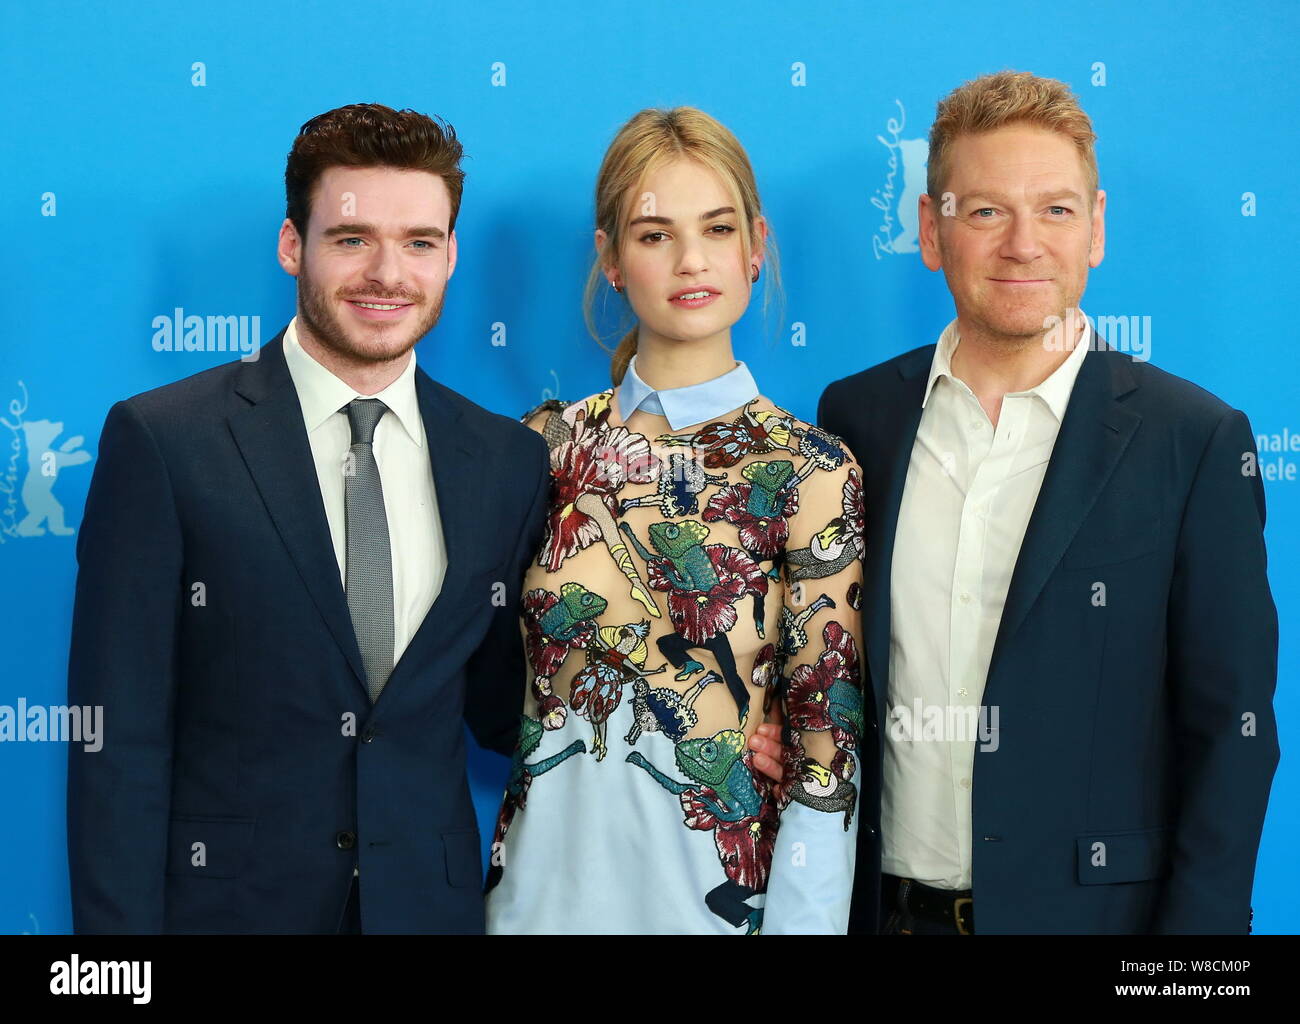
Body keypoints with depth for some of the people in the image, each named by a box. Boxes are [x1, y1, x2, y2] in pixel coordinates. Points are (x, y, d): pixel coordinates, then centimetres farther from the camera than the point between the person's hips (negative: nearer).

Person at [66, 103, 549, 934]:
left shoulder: (509, 462, 2)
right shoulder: (162, 441, -9)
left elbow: (497, 712, 7)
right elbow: (118, 740, -9)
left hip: (430, 902, 3)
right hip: (225, 901, -3)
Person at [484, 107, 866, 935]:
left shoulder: (811, 470, -9)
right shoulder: (547, 445, 0)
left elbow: (826, 743, -8)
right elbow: (504, 680, 10)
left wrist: (798, 918, -14)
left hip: (718, 877, -2)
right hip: (548, 870, 3)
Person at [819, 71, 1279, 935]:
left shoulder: (1196, 439, -7)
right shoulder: (857, 415, 2)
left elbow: (1230, 727, -7)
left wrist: (1196, 922, -13)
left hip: (1091, 907, -2)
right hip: (884, 904, 3)